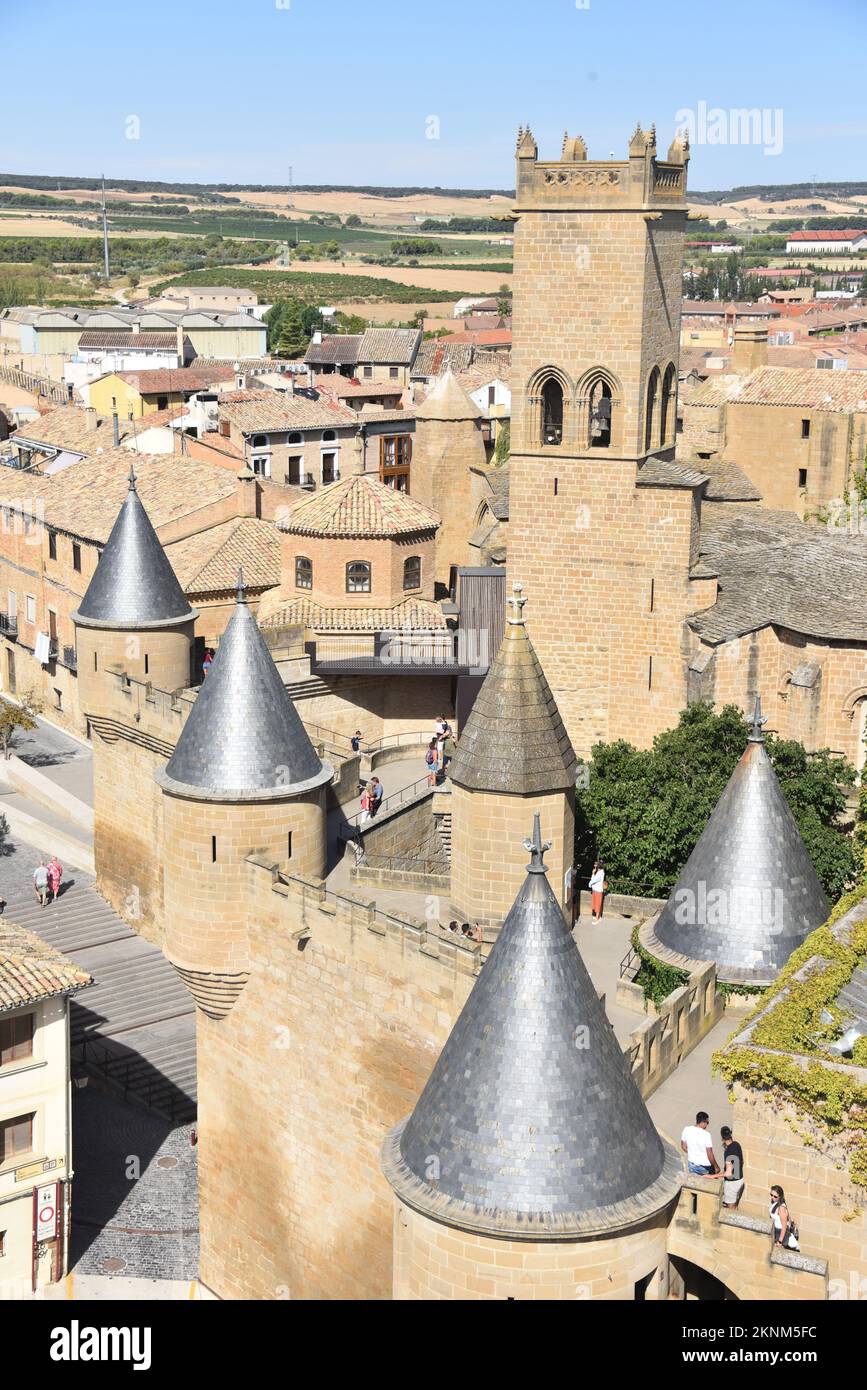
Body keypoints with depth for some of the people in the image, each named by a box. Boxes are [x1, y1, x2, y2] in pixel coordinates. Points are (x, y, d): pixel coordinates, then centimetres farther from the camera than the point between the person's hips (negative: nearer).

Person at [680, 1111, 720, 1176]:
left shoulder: (686, 1130, -11)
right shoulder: (706, 1135, -25)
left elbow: (683, 1147, 4)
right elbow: (710, 1155, -19)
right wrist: (716, 1166, -4)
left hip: (691, 1165, 5)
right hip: (704, 1166, -5)